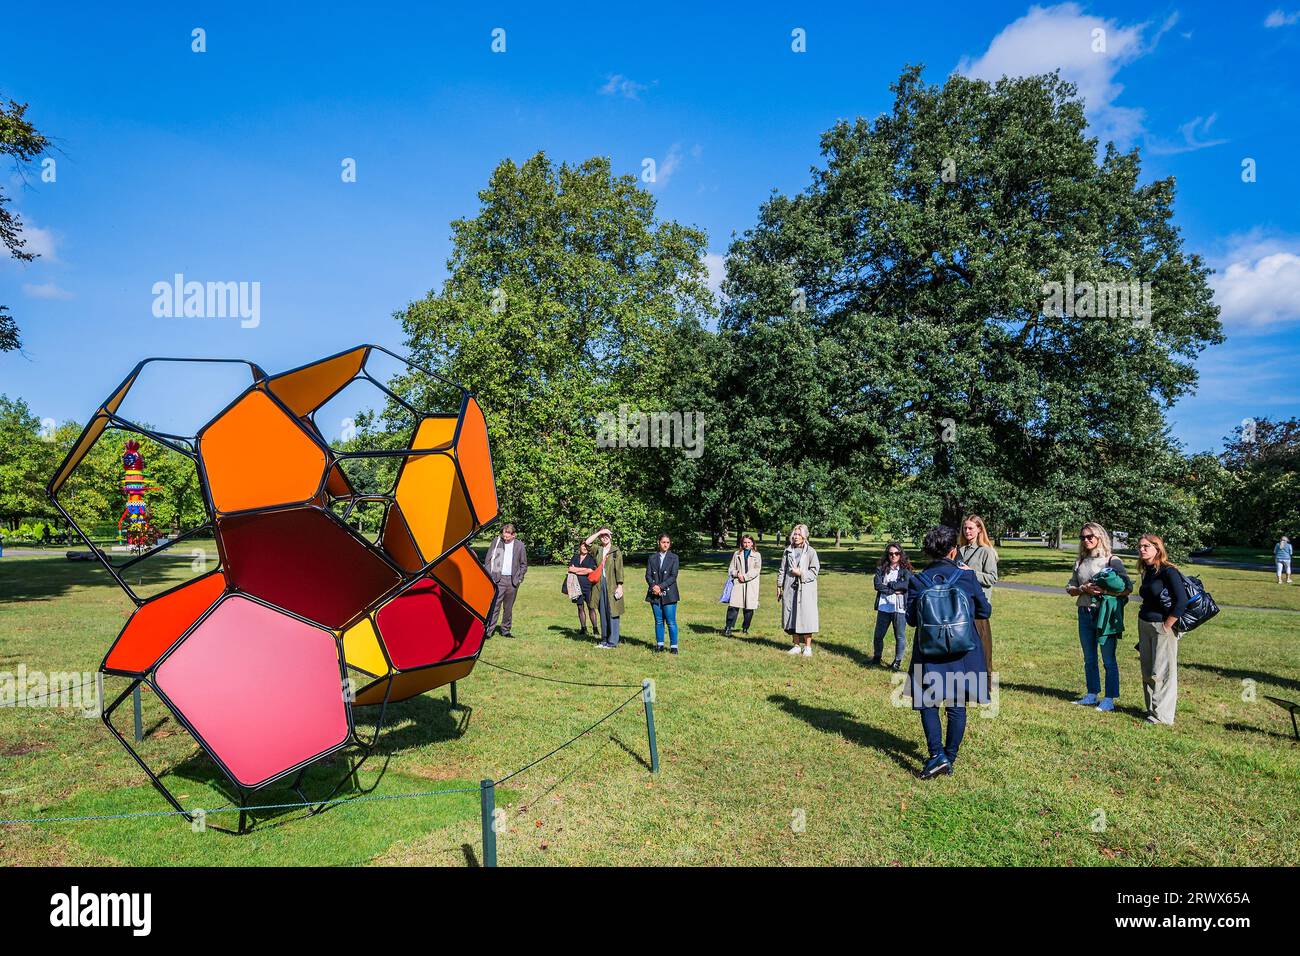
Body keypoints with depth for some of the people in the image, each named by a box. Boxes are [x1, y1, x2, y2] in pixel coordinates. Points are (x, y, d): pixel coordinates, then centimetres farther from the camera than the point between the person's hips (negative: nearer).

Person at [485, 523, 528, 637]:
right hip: (498, 579, -2)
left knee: (508, 607, 10)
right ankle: (488, 630, -5)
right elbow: (488, 560, 6)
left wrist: (519, 578, 4)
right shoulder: (496, 541, 2)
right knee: (494, 606, -8)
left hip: (512, 580, 2)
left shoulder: (519, 545, 4)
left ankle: (505, 630, 22)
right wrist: (490, 576, -2)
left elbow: (524, 564, 12)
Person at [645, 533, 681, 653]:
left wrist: (661, 586, -14)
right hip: (655, 594, 2)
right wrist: (653, 586, -14)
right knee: (658, 621, 7)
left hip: (669, 594, -2)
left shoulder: (674, 558, 4)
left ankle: (674, 646, 3)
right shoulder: (652, 558, 12)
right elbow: (648, 575, 5)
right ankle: (659, 644, 17)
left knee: (671, 622, -4)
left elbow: (673, 576, -5)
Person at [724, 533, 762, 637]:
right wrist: (737, 574, -6)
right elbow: (731, 569, 13)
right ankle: (728, 628, -4)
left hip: (751, 585, -1)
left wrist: (745, 577, -10)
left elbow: (756, 570, -3)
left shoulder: (757, 555, 7)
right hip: (738, 583, 1)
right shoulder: (737, 554, 13)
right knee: (733, 606, -9)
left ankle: (745, 628, 17)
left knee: (749, 608, 2)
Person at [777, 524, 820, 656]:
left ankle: (808, 647, 7)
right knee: (791, 616, 7)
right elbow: (782, 569, 12)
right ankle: (797, 646, 18)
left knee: (806, 616, -4)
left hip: (805, 588, -4)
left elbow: (815, 570, -2)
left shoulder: (810, 551, -3)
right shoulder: (788, 550, 8)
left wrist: (801, 573, -13)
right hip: (790, 588, 4)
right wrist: (779, 586, 12)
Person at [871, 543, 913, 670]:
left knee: (900, 636, 6)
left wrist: (889, 585, -10)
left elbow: (907, 584, -17)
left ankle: (898, 661, 21)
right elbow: (877, 584, -7)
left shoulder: (906, 570, 0)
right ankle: (876, 657, 28)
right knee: (878, 635, 9)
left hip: (900, 608, -2)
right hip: (884, 607, 2)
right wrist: (895, 590, -14)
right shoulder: (881, 569, 6)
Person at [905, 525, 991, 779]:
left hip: (929, 655, -1)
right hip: (962, 653, 1)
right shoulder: (967, 577, -8)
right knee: (957, 706, 12)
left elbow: (911, 618, -3)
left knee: (927, 703, 11)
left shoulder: (917, 581, -8)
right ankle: (950, 758, 19)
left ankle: (937, 755, -3)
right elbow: (985, 611, 4)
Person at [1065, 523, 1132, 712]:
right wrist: (1083, 589, -8)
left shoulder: (1112, 560, -4)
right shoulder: (1080, 562, 11)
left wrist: (1104, 591, -21)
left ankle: (1109, 699, 9)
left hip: (1105, 613, -5)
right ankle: (1092, 695, 23)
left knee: (1108, 659, 1)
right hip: (1085, 613, 5)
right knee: (1089, 658, 13)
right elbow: (1070, 588, 11)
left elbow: (1128, 588, -9)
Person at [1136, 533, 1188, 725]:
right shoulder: (1147, 572, 10)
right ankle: (1151, 709, 26)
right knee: (1147, 672, 14)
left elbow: (1182, 602, -21)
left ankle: (1162, 716, 8)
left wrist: (1167, 626, -17)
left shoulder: (1168, 572, -15)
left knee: (1161, 672, -1)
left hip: (1162, 627, -8)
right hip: (1144, 625, 8)